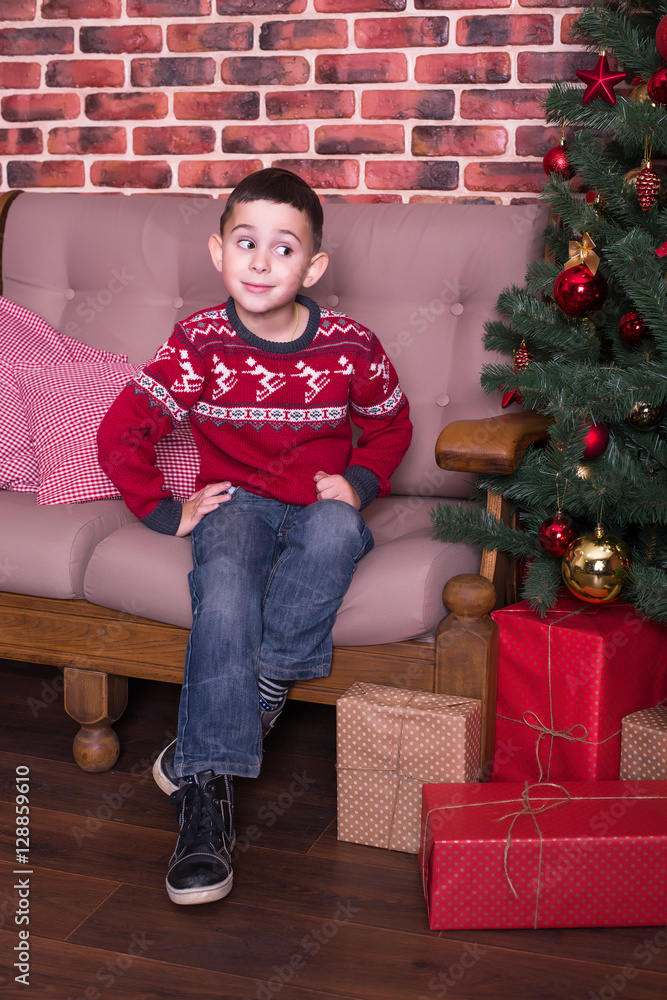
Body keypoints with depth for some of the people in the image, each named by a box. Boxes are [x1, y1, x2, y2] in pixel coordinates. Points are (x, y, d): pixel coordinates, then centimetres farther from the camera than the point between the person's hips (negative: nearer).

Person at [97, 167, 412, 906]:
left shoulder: (350, 347, -8)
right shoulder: (198, 343, -10)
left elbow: (390, 424, 12)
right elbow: (118, 433, -2)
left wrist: (357, 483, -3)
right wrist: (166, 511, -4)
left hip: (318, 506, 1)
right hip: (235, 502, -1)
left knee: (336, 529, -37)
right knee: (225, 589, -33)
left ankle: (238, 715, -28)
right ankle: (205, 791, -33)